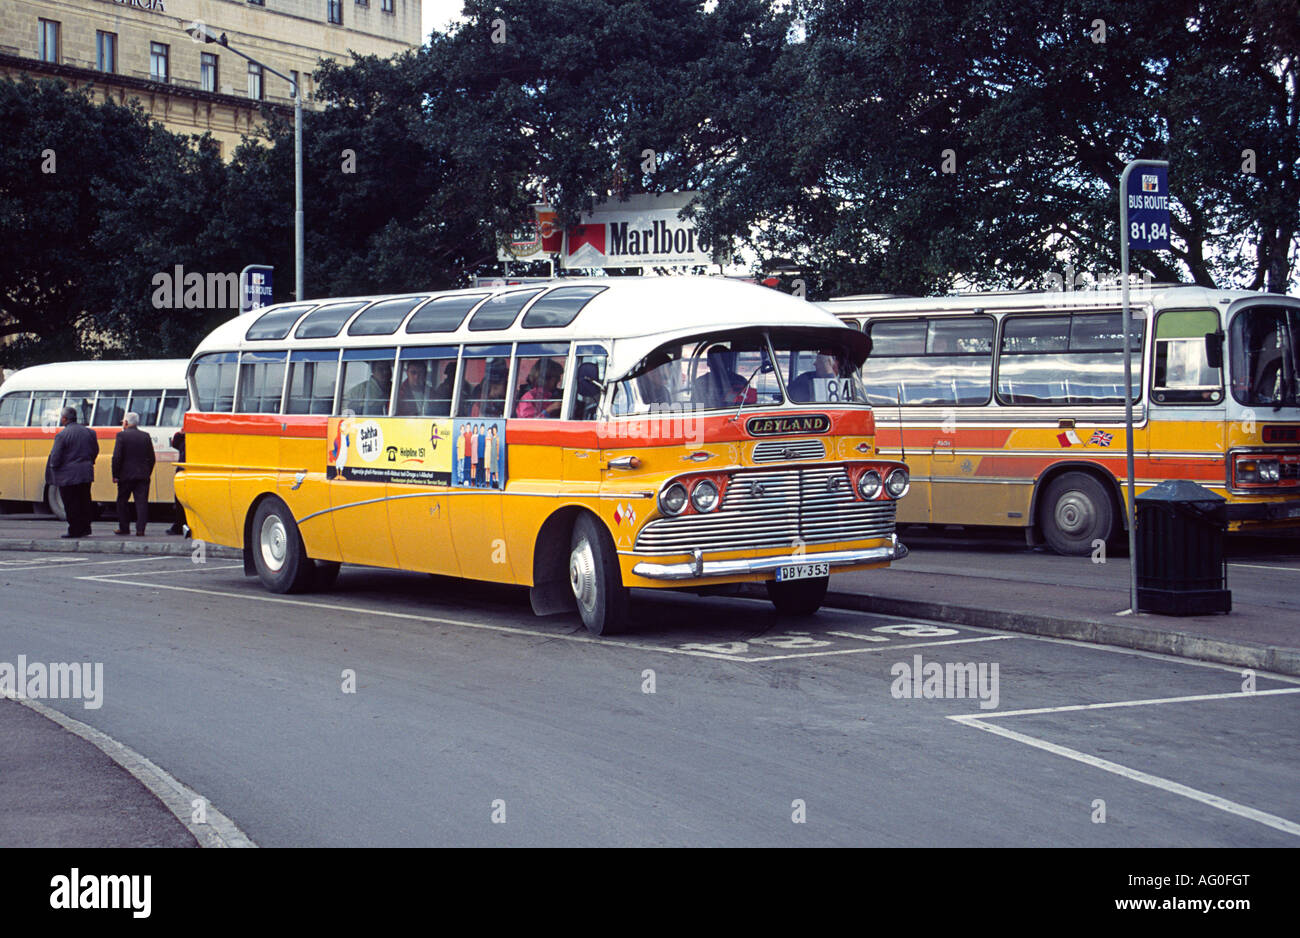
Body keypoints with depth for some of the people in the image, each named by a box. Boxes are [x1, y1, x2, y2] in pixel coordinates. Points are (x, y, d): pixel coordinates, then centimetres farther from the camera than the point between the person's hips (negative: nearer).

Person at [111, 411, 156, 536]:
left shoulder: (122, 436, -6)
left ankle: (124, 528, 16)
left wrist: (115, 475, -5)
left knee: (122, 502, 12)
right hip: (143, 476, 3)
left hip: (126, 475, -3)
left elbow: (116, 457, -11)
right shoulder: (146, 436, 6)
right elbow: (152, 458, 7)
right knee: (141, 502, 1)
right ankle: (140, 529, -6)